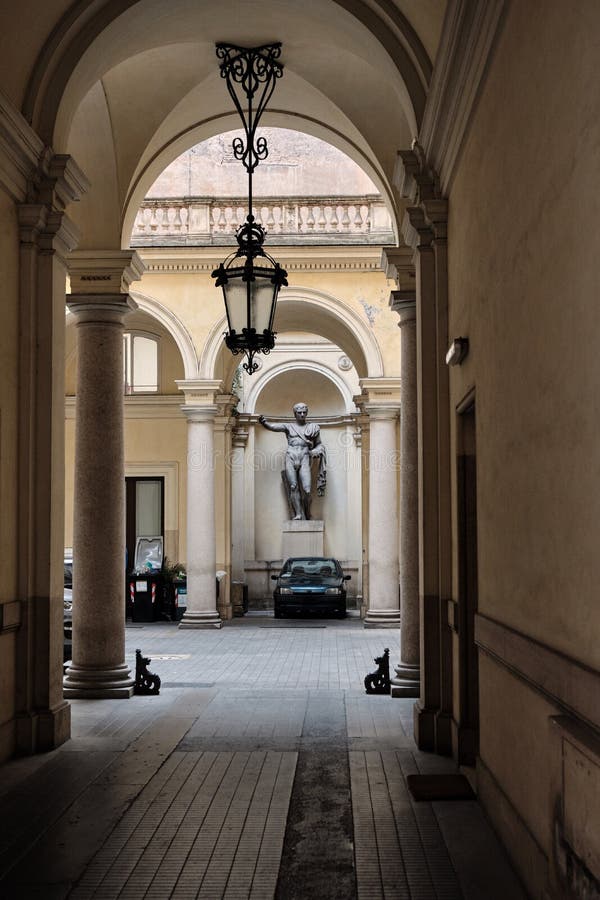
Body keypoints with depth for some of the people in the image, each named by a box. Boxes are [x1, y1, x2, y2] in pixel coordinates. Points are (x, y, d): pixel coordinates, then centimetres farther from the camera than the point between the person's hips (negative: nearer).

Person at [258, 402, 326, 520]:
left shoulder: (313, 427, 18)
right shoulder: (288, 426, 14)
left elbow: (319, 444, 23)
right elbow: (272, 427, -1)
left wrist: (317, 451, 1)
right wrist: (263, 423, -21)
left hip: (304, 458, 0)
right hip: (290, 457, 0)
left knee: (306, 490, -13)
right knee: (293, 487, -12)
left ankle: (307, 514, 5)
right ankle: (298, 514, -13)